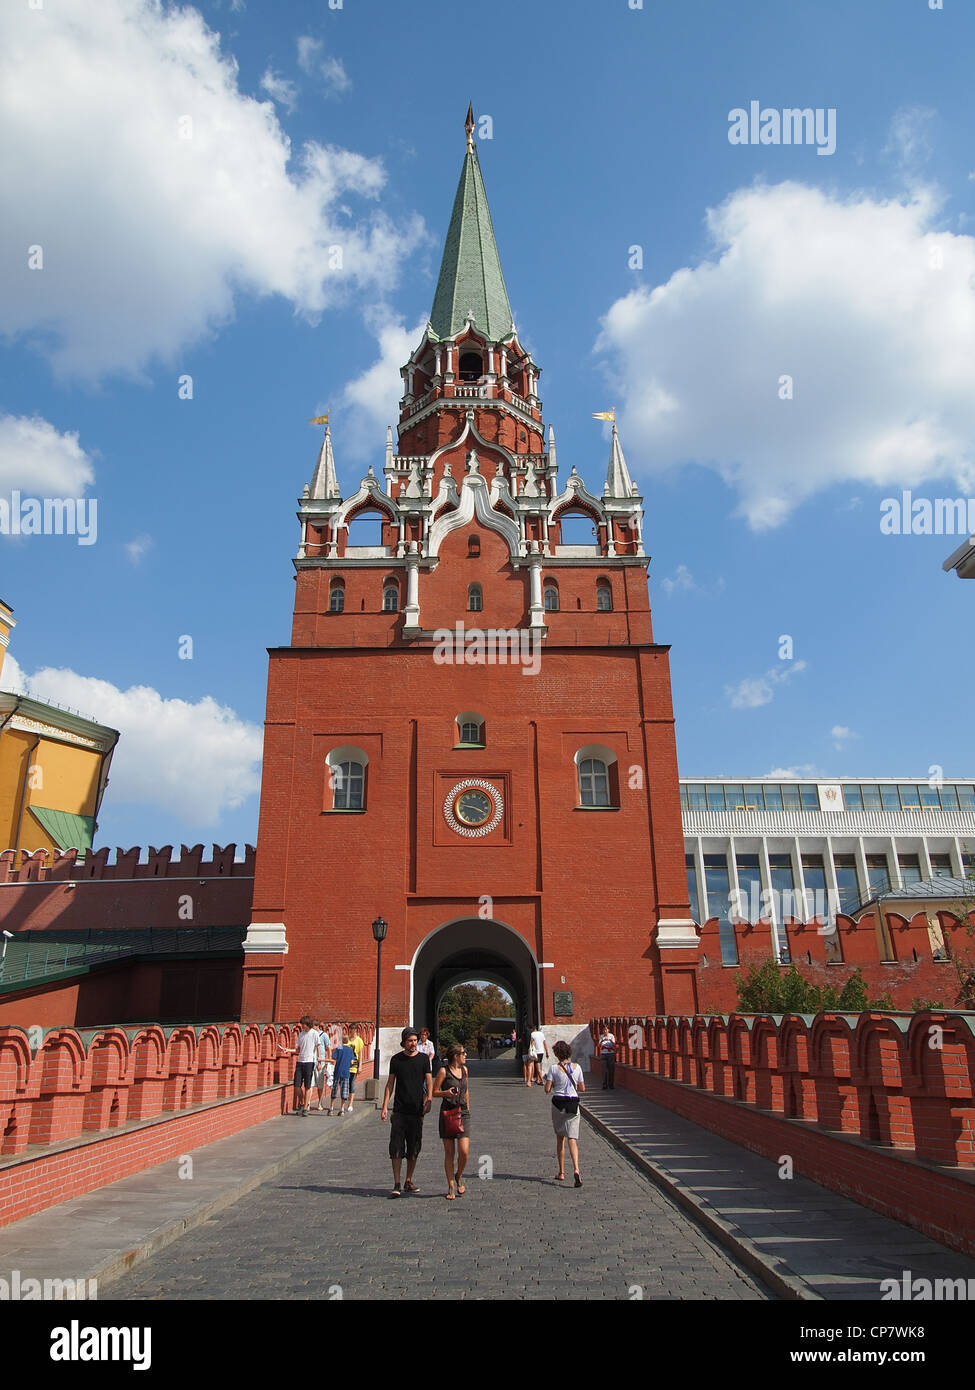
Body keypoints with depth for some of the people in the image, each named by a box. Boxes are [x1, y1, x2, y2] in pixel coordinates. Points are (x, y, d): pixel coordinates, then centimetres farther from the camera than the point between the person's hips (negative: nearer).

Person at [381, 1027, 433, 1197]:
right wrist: (385, 1106, 1)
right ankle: (397, 1184, 0)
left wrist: (429, 1100, -12)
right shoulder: (396, 1059, 3)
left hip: (417, 1110, 1)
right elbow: (390, 1083, 7)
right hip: (399, 1110, 0)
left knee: (414, 1149, 8)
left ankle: (409, 1181, 21)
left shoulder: (423, 1058, 2)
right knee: (396, 1148, -5)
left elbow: (429, 1081, 3)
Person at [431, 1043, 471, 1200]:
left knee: (464, 1151, -8)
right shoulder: (444, 1071, -5)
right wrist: (446, 1093, -20)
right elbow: (434, 1092, -2)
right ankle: (451, 1187, 15)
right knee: (449, 1153, 2)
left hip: (463, 1113, 4)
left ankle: (459, 1177, 20)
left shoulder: (464, 1069, 11)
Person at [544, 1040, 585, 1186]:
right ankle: (576, 1170, -21)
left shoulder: (554, 1068, -9)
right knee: (572, 1139, -1)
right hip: (573, 1104, 1)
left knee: (560, 1138, 14)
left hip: (558, 1103, -1)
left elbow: (547, 1090, -10)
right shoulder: (577, 1067, 0)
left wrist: (547, 1082, 10)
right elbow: (582, 1088, 7)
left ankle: (561, 1172, 20)